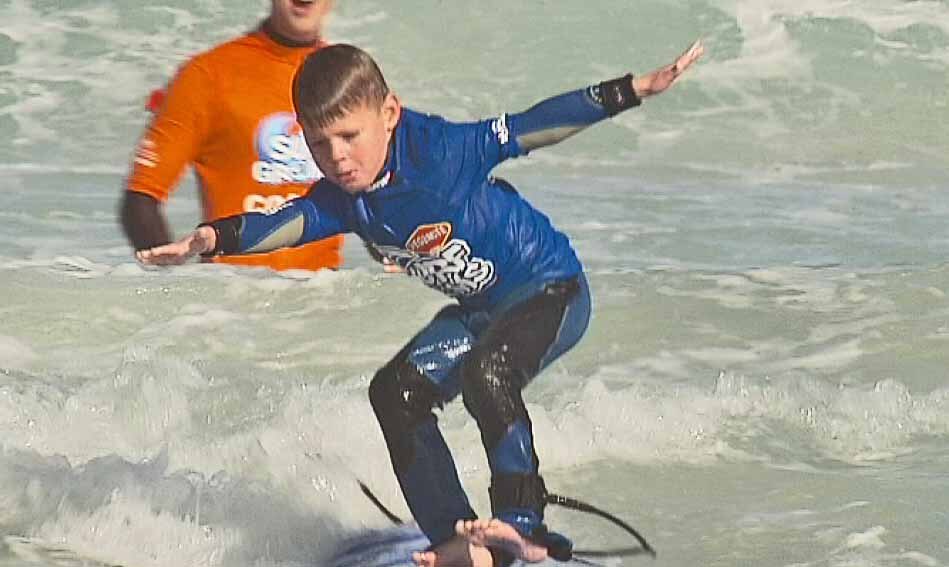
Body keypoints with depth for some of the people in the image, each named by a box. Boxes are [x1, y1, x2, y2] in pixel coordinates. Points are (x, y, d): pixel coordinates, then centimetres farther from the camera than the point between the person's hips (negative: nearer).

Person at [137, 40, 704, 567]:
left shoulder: (441, 148, -25)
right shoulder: (340, 198, -8)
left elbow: (532, 127, -25)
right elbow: (286, 223, -23)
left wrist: (633, 90, -29)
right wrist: (211, 238, -42)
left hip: (552, 289, -8)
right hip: (480, 308, 8)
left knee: (485, 371, -33)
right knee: (396, 391, -3)